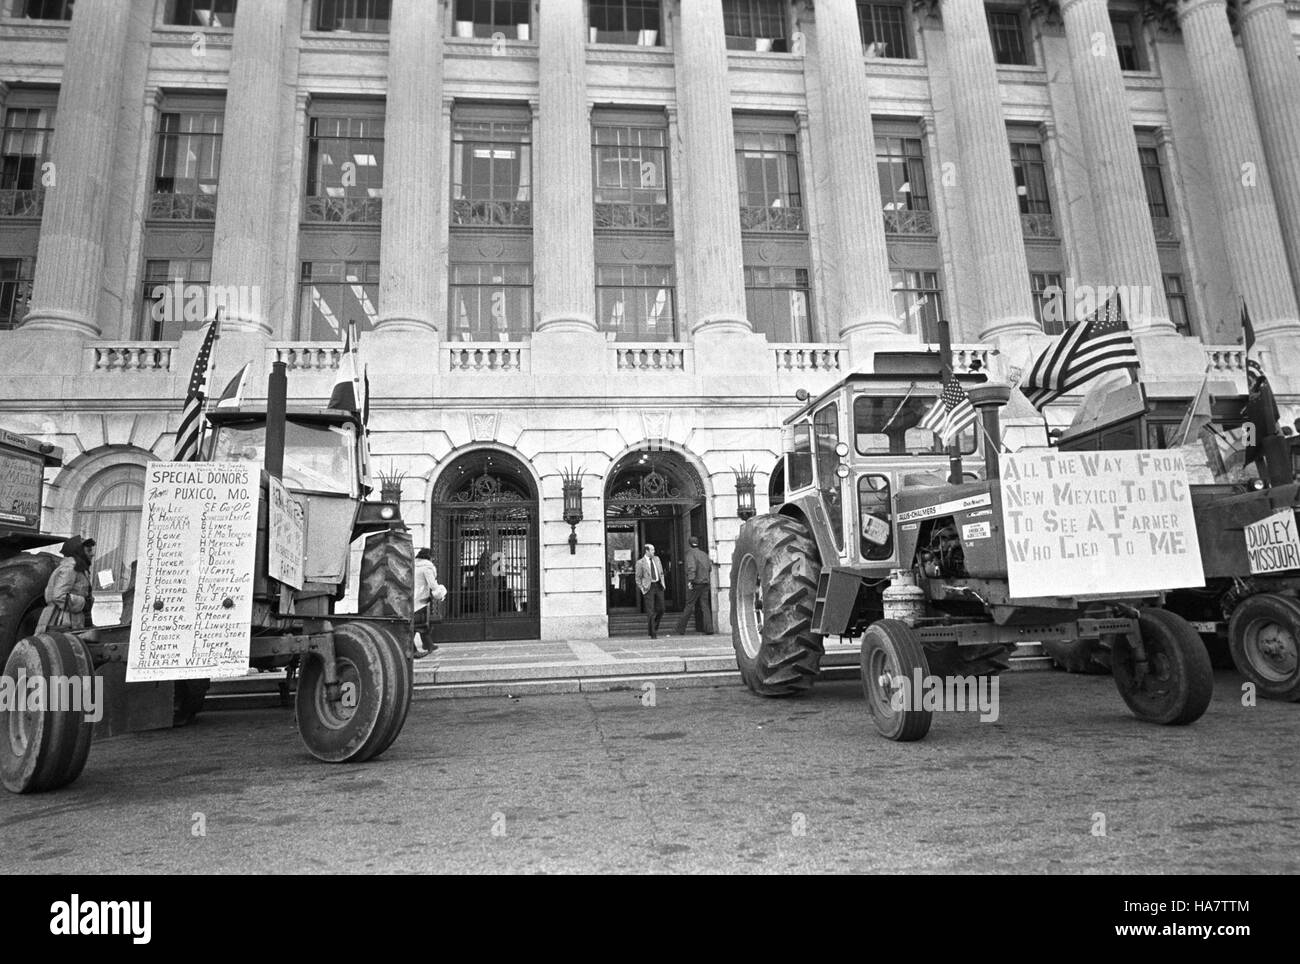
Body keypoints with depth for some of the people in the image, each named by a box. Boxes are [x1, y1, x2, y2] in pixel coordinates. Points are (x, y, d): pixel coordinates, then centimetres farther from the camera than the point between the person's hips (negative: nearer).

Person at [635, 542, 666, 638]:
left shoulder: (656, 559, 12)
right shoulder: (640, 562, -3)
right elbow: (638, 578, 1)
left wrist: (663, 582, 9)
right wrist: (642, 589, -5)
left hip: (658, 586, 5)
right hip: (648, 587, -5)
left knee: (660, 609, 4)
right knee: (650, 611, -4)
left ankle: (654, 627, 26)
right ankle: (652, 634, 2)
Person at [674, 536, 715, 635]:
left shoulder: (690, 553, -6)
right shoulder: (704, 554, 13)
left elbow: (691, 567, -21)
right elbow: (710, 568, 18)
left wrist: (690, 580, -24)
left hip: (695, 583, -5)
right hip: (705, 583, 5)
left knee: (689, 606, 1)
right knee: (705, 606, 4)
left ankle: (681, 629, 9)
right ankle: (709, 629, -4)